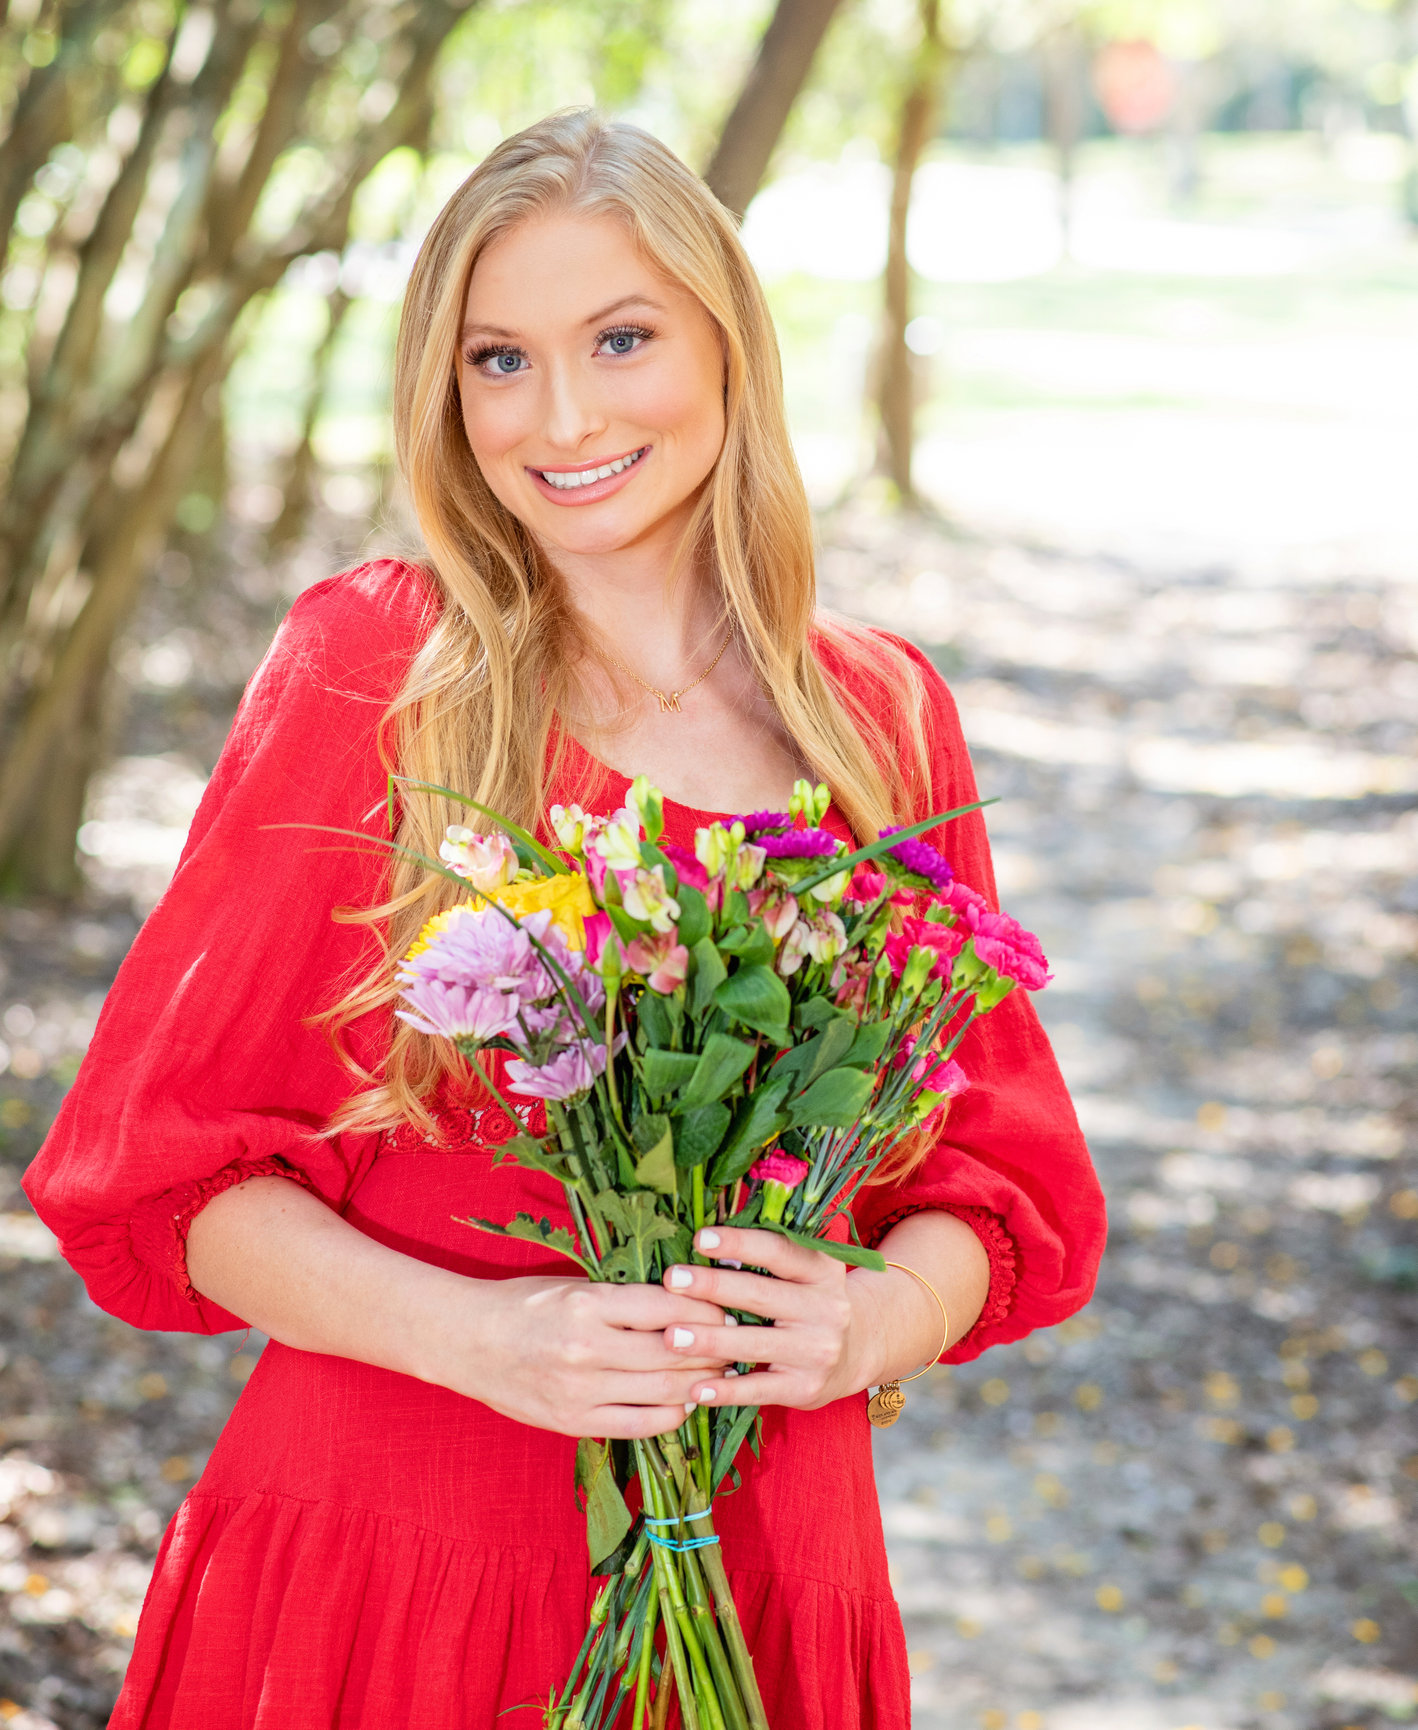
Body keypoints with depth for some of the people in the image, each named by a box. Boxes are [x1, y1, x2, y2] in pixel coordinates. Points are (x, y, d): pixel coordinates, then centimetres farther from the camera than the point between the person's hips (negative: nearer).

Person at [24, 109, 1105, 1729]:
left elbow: (998, 1168, 8)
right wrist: (481, 1336, -19)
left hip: (756, 1588, 3)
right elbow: (159, 1157, -4)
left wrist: (877, 1320, -13)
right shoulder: (373, 669, -6)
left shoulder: (881, 715, 3)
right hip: (379, 1574, -2)